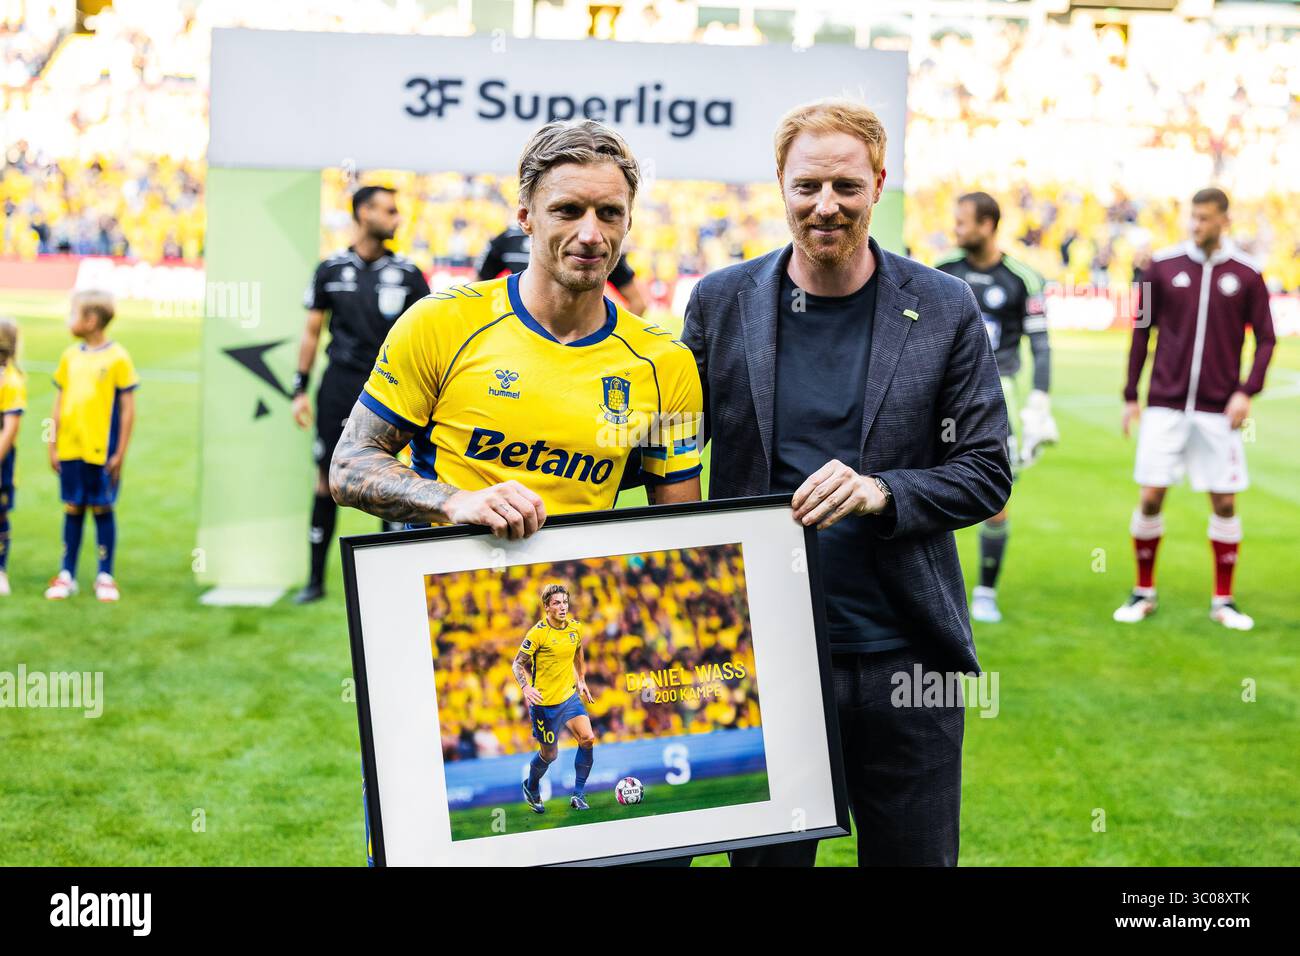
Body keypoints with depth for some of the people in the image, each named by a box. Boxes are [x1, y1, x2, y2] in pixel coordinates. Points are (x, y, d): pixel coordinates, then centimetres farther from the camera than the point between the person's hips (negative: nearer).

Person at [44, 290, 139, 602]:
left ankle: (105, 576, 12)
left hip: (102, 450, -4)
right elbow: (59, 404, 13)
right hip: (70, 449, 4)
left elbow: (127, 408, -6)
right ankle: (66, 575, 15)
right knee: (72, 509, 9)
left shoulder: (117, 357, -7)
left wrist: (121, 452, -8)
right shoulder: (70, 356, 7)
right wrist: (53, 446, 9)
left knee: (102, 509, 3)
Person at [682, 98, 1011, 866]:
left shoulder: (945, 310, 1)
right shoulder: (721, 303, 3)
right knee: (765, 857, 10)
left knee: (916, 856, 11)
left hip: (904, 658, 0)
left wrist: (882, 492, -18)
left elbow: (987, 473, 1)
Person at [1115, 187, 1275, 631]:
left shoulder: (1246, 274, 2)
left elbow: (1265, 338, 6)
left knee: (1225, 503, 2)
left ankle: (1223, 601, 15)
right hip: (1165, 406, 0)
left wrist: (1247, 391, -8)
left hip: (1218, 410, 0)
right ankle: (1144, 593, 13)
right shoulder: (1163, 267, 2)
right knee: (1150, 497, -3)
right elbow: (1142, 332, 8)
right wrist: (1131, 397, 7)